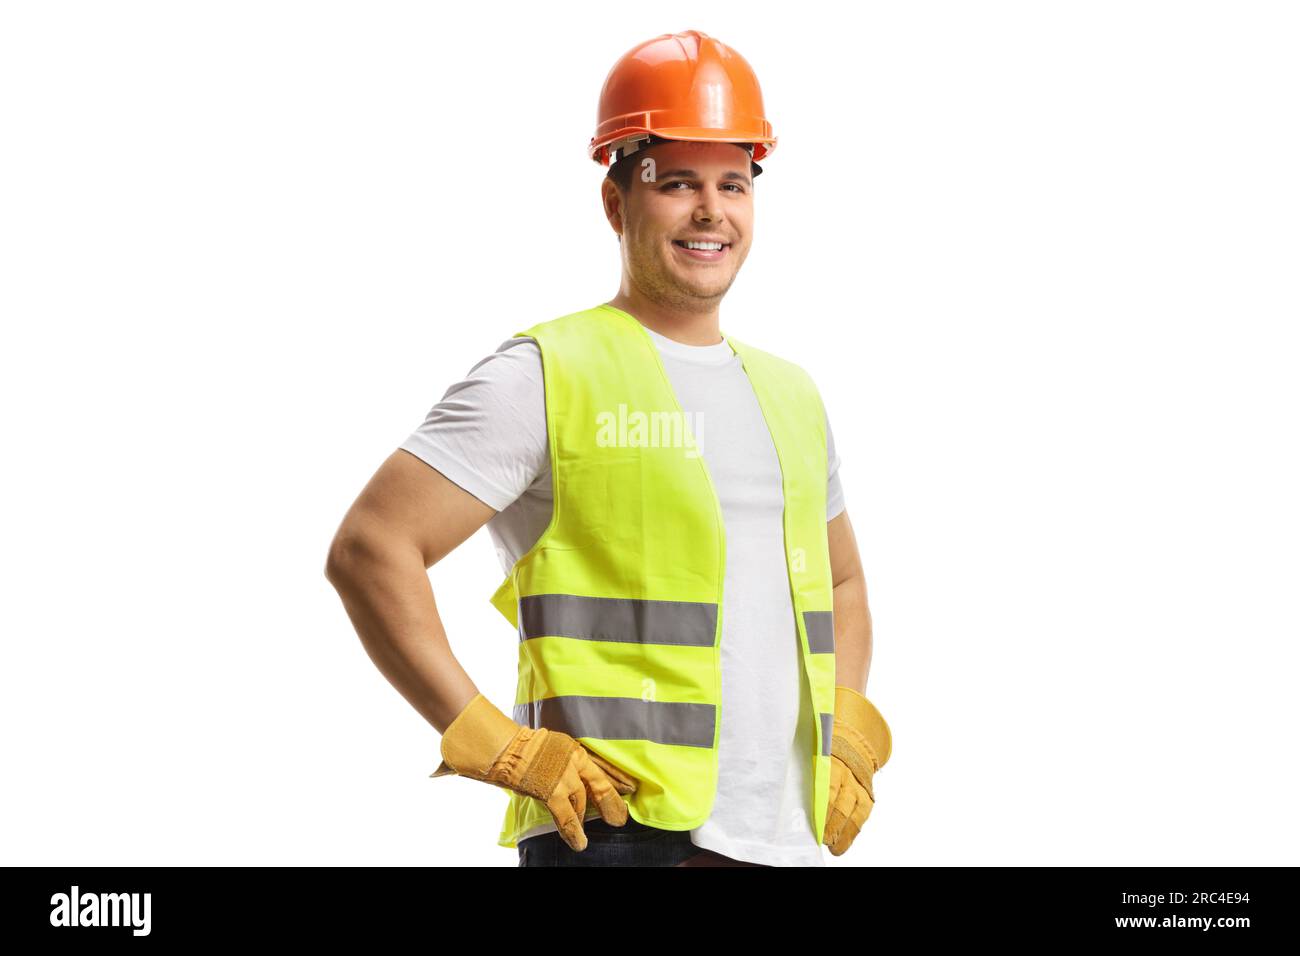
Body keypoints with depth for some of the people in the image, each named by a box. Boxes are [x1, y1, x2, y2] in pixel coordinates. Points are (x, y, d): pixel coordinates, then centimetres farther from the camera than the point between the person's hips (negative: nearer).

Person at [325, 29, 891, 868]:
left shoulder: (792, 396, 17)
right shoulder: (549, 374, -4)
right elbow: (369, 550, -10)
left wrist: (848, 740, 16)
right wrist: (498, 747, -14)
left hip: (791, 839, 6)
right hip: (620, 834, -6)